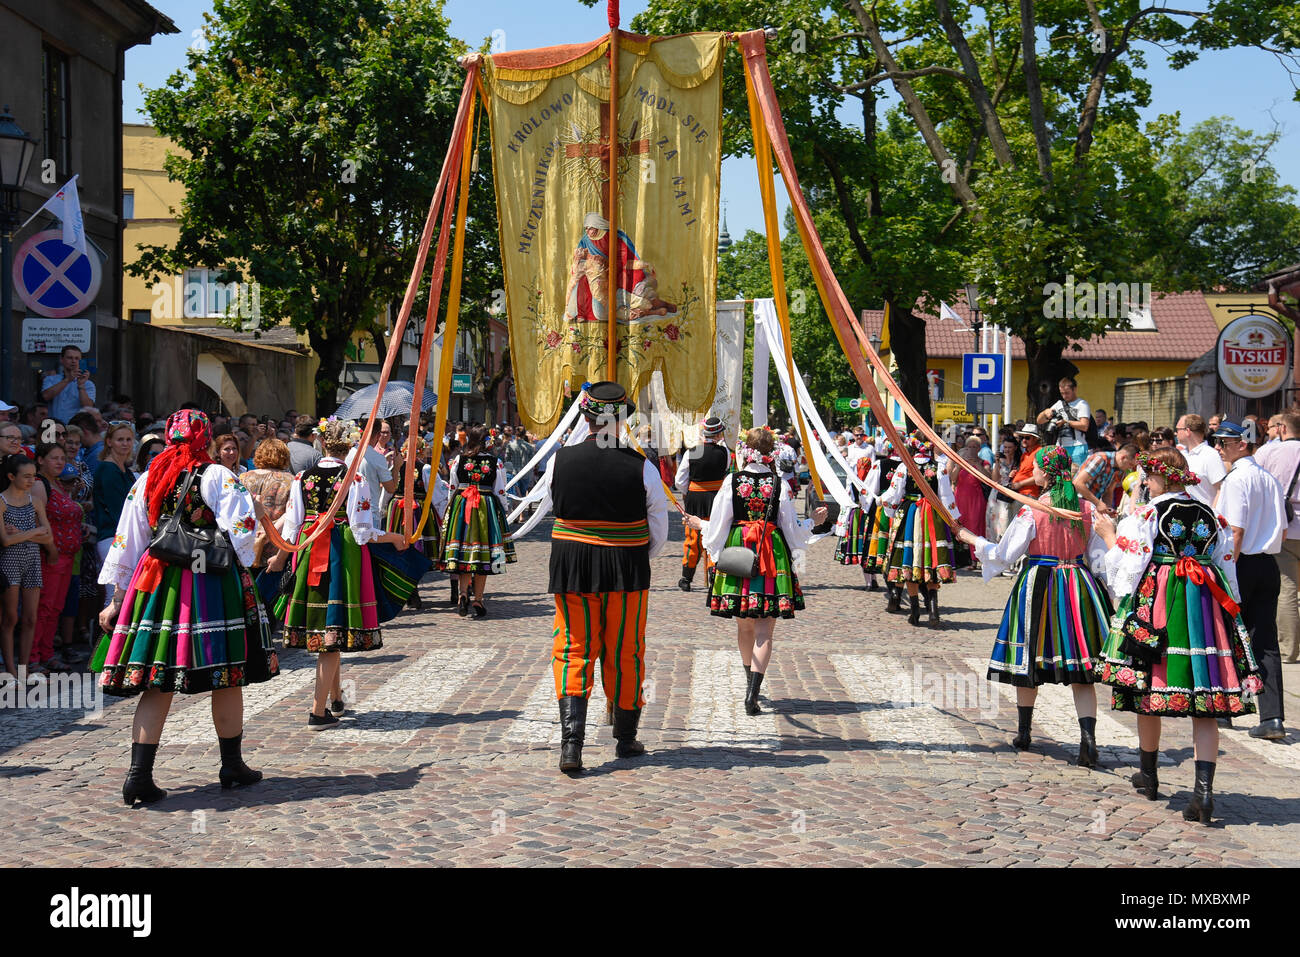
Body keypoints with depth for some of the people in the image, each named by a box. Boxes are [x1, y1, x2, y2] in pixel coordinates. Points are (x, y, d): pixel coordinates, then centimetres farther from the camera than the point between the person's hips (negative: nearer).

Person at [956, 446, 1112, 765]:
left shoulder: (1032, 511, -11)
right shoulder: (1087, 508, 0)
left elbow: (1004, 554, -7)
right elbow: (1099, 555, 3)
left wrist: (972, 539, 6)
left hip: (1039, 585, -3)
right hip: (1078, 586, 3)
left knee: (1029, 661, 14)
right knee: (1079, 669, 3)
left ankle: (1023, 733, 26)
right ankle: (1088, 736, -14)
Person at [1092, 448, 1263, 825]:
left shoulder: (1145, 516, -5)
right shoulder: (1213, 517, 10)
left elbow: (1128, 566, -6)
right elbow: (1228, 568, 14)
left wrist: (1109, 535, 10)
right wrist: (1227, 609, 24)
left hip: (1156, 606, -3)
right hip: (1207, 608, 3)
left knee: (1149, 693, 14)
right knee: (1204, 706, 1)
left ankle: (1148, 775, 27)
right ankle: (1204, 788, -12)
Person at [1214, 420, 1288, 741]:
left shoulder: (1236, 478, -12)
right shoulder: (1270, 479, 11)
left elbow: (1236, 531, -17)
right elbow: (1283, 530, 17)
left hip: (1242, 564, -7)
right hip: (1269, 566, 7)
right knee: (1265, 642, 3)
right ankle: (1272, 718, -3)